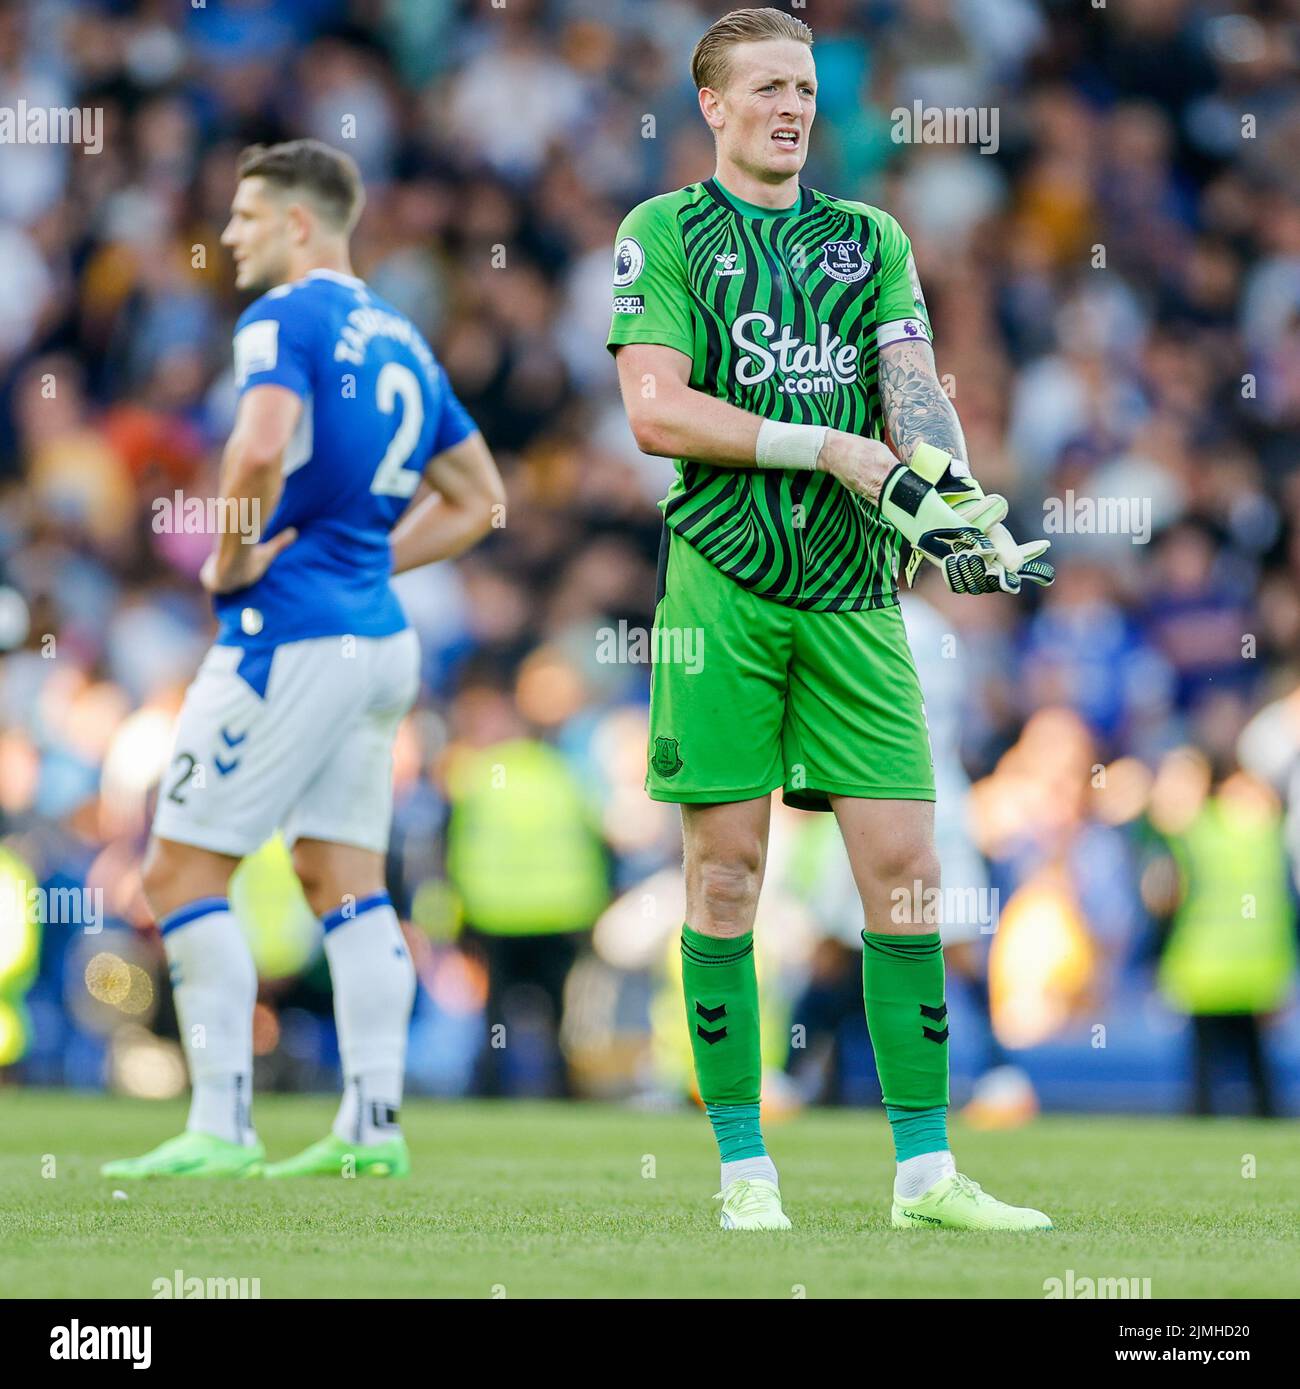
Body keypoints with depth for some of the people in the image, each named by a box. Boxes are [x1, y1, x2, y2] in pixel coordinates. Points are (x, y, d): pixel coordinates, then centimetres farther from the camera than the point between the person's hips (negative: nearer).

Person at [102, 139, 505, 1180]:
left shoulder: (286, 318, -9)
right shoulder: (401, 339, 17)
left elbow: (262, 446, -28)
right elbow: (476, 499, 24)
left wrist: (231, 558, -13)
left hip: (289, 634, -9)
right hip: (378, 636, 9)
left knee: (182, 871, -3)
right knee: (346, 879, 11)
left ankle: (221, 1126, -7)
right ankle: (372, 1126, 7)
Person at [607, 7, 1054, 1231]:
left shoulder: (871, 238, 16)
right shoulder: (664, 233, 5)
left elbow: (914, 389, 4)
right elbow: (655, 409, -7)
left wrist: (951, 490, -18)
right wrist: (834, 449, -12)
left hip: (853, 583, 3)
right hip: (721, 579, -3)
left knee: (904, 866, -2)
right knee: (728, 868, -1)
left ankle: (925, 1170, 3)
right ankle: (744, 1168, 5)